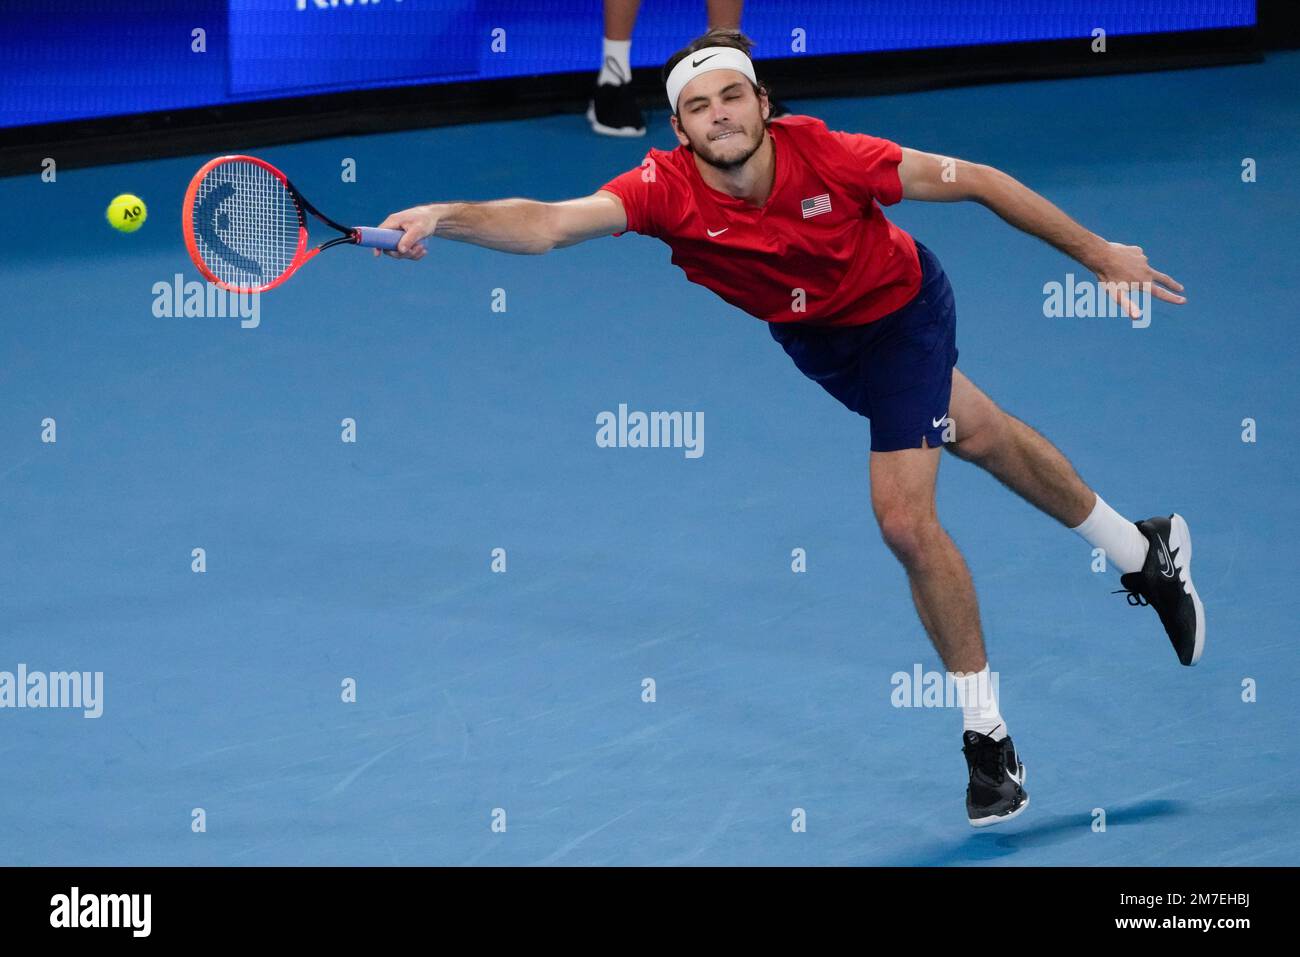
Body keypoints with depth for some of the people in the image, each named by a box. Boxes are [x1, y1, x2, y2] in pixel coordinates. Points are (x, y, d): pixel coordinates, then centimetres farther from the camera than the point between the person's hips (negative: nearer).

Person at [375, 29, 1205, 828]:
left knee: (905, 519, -13)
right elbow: (549, 224, -44)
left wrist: (1097, 253, -19)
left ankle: (988, 736, 6)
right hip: (815, 340, 4)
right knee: (979, 436, 25)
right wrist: (442, 218, -63)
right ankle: (1141, 550, 52)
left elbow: (972, 181, -25)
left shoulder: (825, 155, -36)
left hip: (901, 312, -4)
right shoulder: (669, 189, -31)